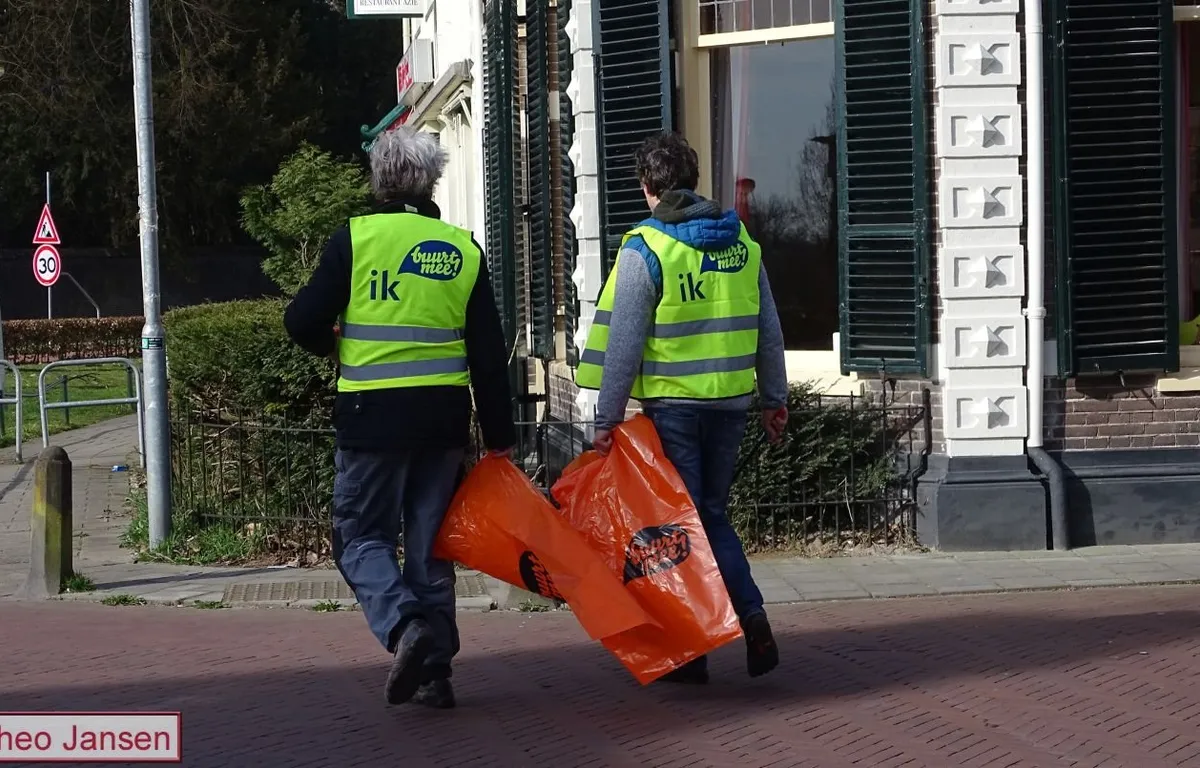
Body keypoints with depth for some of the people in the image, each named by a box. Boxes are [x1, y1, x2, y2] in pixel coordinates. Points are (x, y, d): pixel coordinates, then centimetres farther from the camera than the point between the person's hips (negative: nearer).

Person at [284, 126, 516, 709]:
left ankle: (404, 625, -19)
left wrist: (334, 347, 17)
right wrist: (499, 435, 11)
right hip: (444, 417, 4)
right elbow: (488, 353, 6)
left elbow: (304, 323, -6)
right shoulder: (463, 250, 6)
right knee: (431, 542, 12)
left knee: (362, 536, 6)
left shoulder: (355, 238, -6)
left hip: (372, 414, -4)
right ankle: (433, 669, 11)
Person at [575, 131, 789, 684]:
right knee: (713, 515, 17)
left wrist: (607, 417, -7)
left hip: (672, 405, -5)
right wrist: (775, 399, 21)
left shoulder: (645, 250, -9)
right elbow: (768, 329, 12)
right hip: (731, 403, 5)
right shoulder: (741, 242, 7)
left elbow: (623, 342, -11)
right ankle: (751, 614, -2)